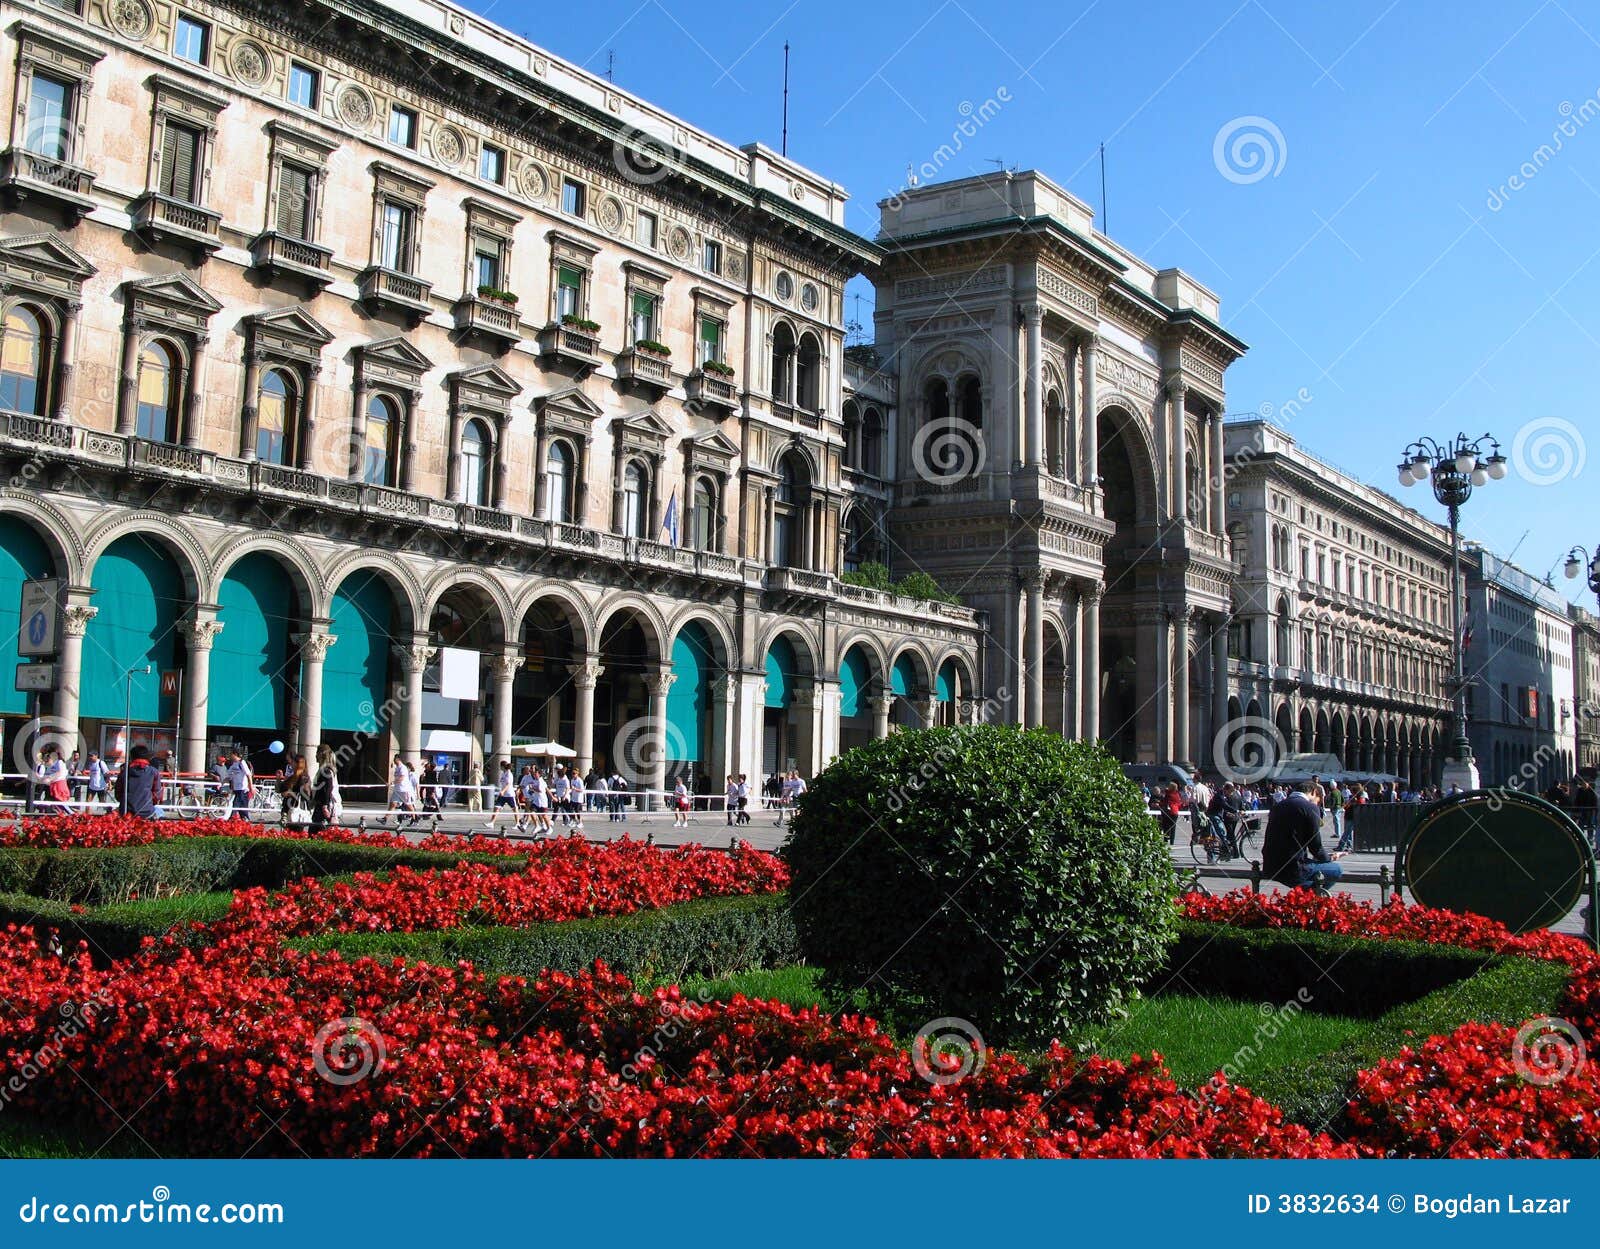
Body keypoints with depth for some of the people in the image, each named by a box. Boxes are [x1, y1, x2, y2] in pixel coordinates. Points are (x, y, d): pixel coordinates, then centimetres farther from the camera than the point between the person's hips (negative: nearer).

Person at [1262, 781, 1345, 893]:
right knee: (1336, 869, 8)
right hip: (1292, 869, -8)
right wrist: (1330, 857, 13)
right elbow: (1315, 847, -9)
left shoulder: (1278, 806, 13)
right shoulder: (1311, 808, -8)